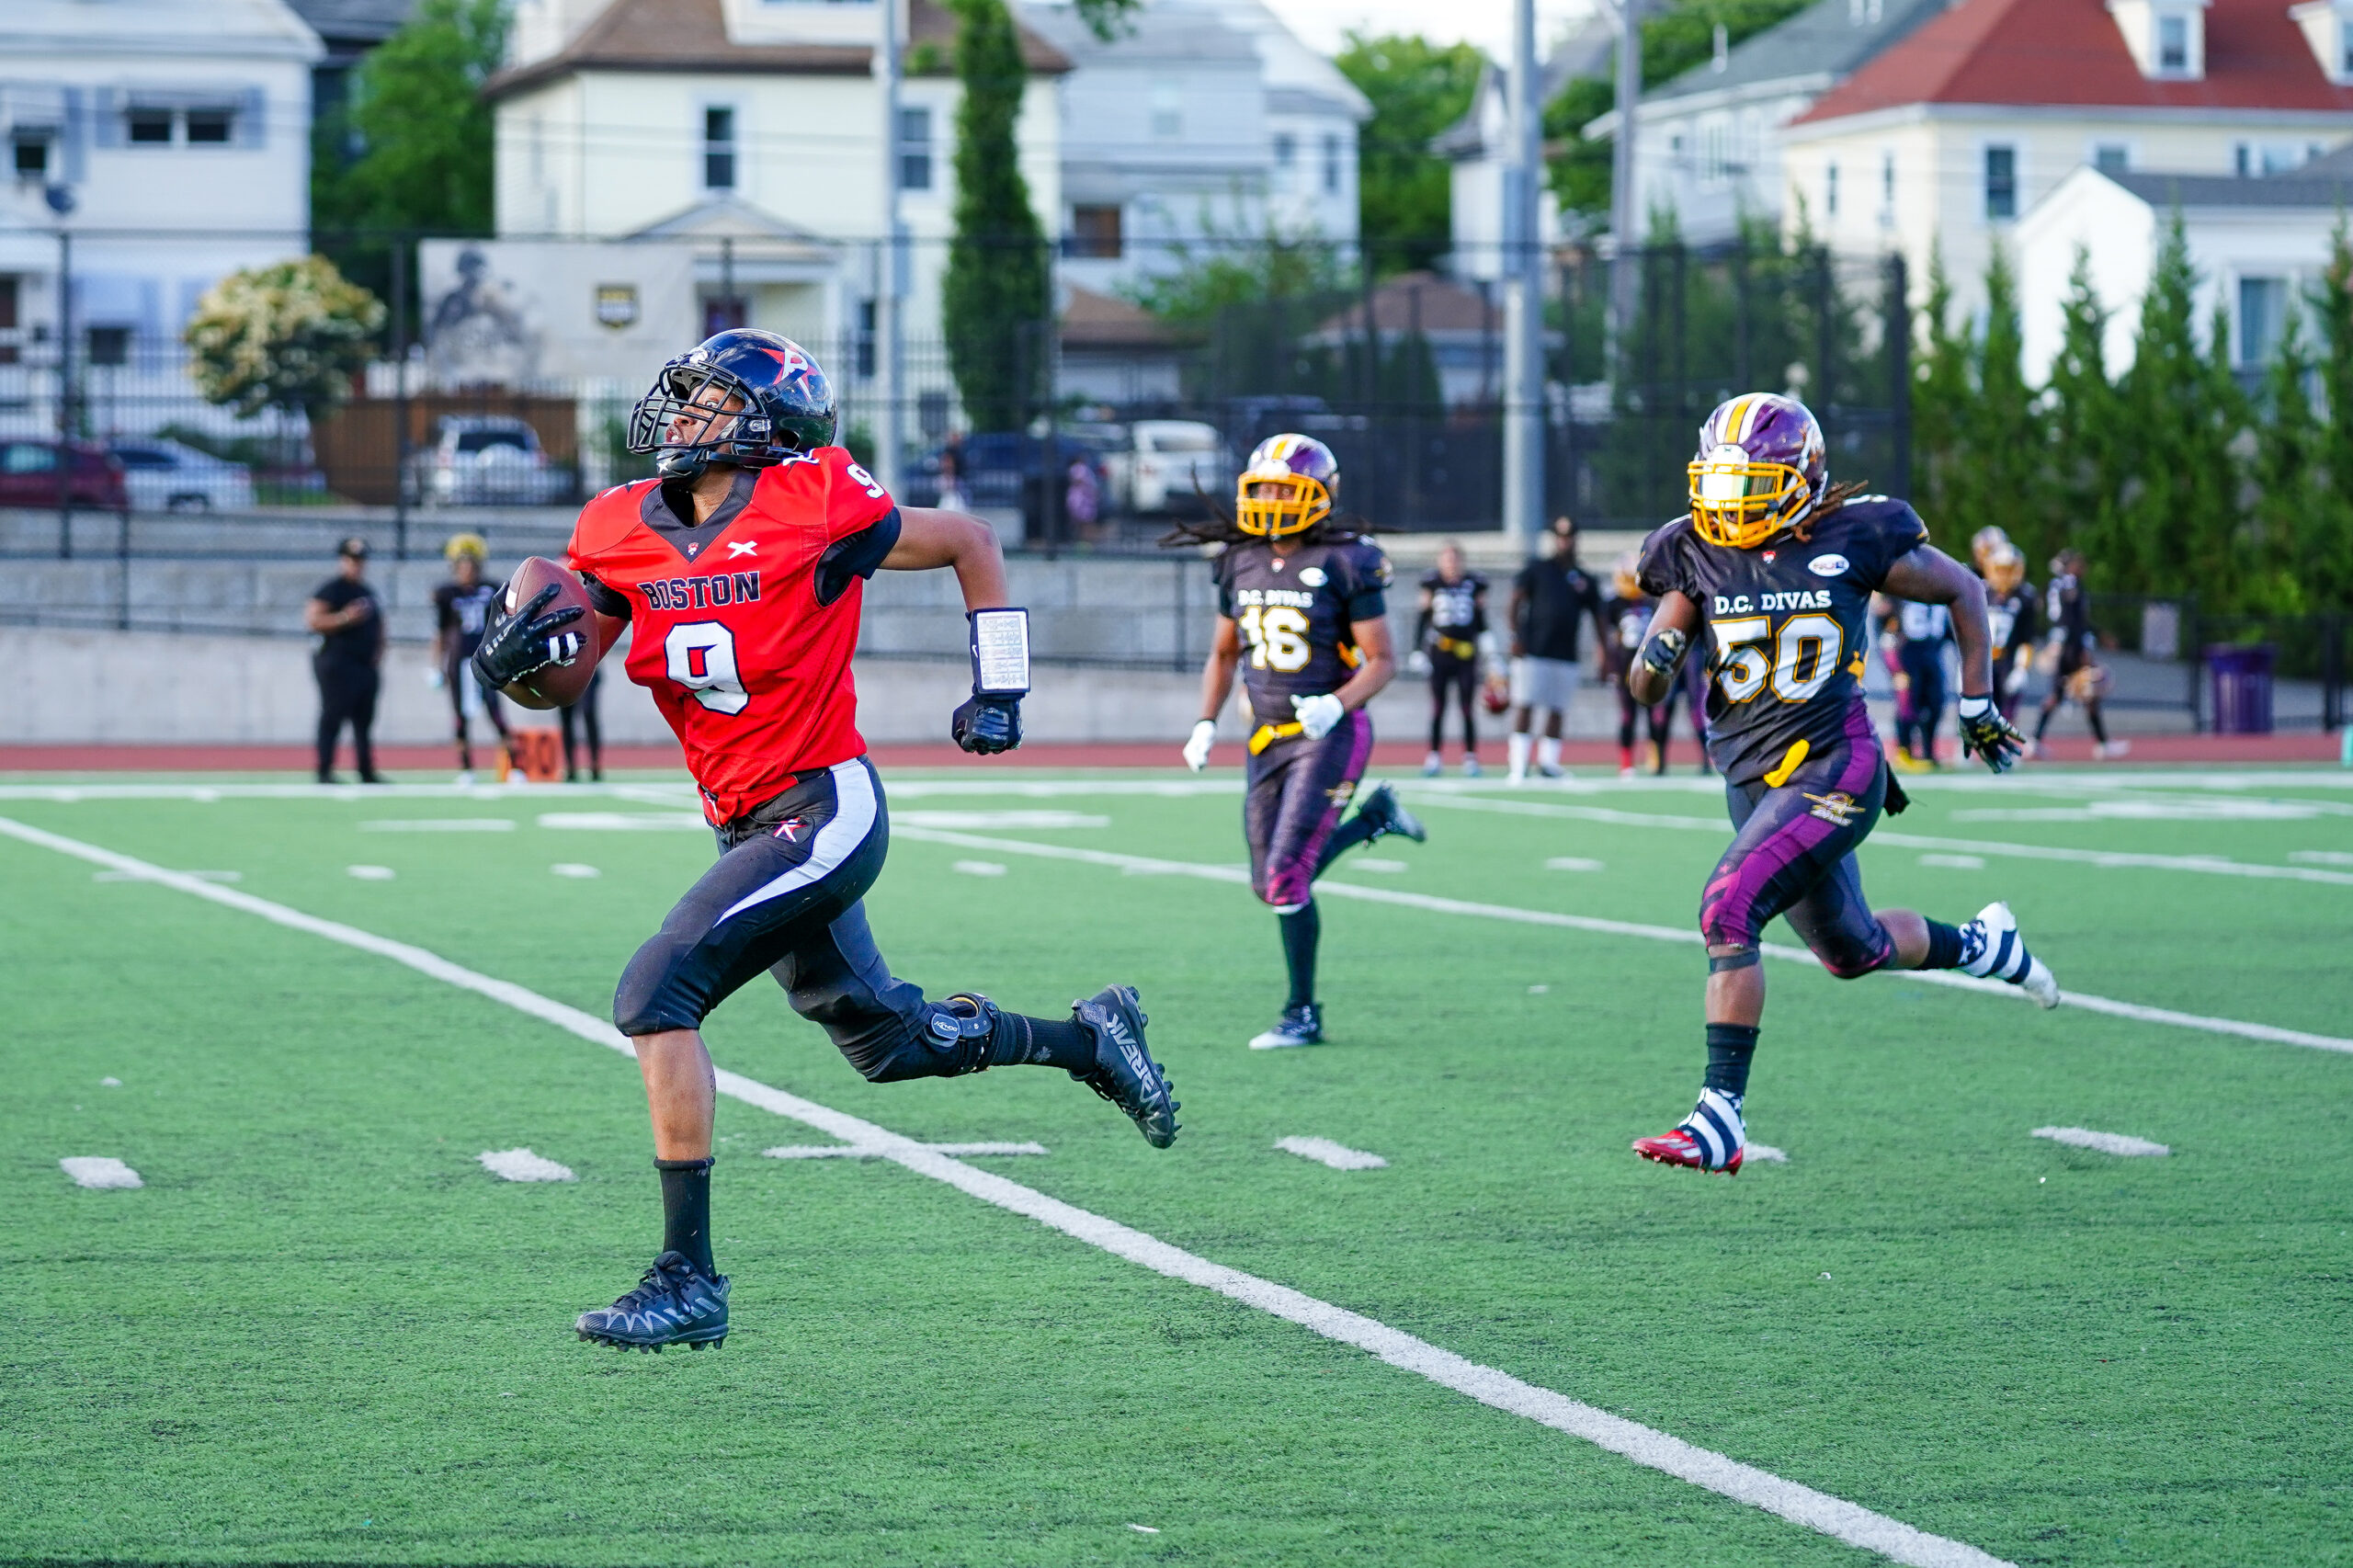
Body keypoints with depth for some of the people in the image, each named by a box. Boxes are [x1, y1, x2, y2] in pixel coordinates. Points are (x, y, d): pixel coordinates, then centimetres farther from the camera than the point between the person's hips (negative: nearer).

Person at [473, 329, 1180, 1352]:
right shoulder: (623, 531, 3)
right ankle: (1089, 1039, 42)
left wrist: (997, 691, 0)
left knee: (656, 994, -20)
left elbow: (971, 544, 0)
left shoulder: (812, 509, -13)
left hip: (823, 810, -7)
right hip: (751, 828, 7)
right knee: (891, 1043, 19)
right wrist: (540, 643, -11)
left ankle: (688, 1279, -15)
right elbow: (574, 654, 13)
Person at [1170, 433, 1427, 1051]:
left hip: (1329, 735, -7)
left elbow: (1382, 661, -9)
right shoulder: (1241, 562, 7)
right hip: (1268, 739, 7)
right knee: (1272, 884, 9)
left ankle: (1303, 1015, 0)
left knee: (1287, 877, -14)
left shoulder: (1346, 564, -11)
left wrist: (1336, 704, -26)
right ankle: (1374, 816, 33)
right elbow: (1223, 652, 18)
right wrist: (1206, 723, 5)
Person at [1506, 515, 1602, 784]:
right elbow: (1515, 602, -1)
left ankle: (1548, 762, 9)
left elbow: (1598, 621, 17)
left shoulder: (1584, 581, 15)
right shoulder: (1537, 569, 6)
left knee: (1557, 710, 3)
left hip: (1566, 657, 4)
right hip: (1533, 652, -4)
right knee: (1524, 706, -8)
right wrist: (1516, 636, -14)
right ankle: (1518, 766, -8)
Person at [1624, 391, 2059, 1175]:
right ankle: (1981, 945, 50)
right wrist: (1655, 657, -20)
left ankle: (1720, 1119, -21)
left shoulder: (1856, 540, -11)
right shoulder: (1697, 556, 0)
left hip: (1831, 772, -6)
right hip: (1751, 781, 6)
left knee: (1727, 911, -23)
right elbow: (1645, 689, 4)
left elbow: (1962, 590, 6)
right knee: (1853, 952, 20)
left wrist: (1978, 703, 7)